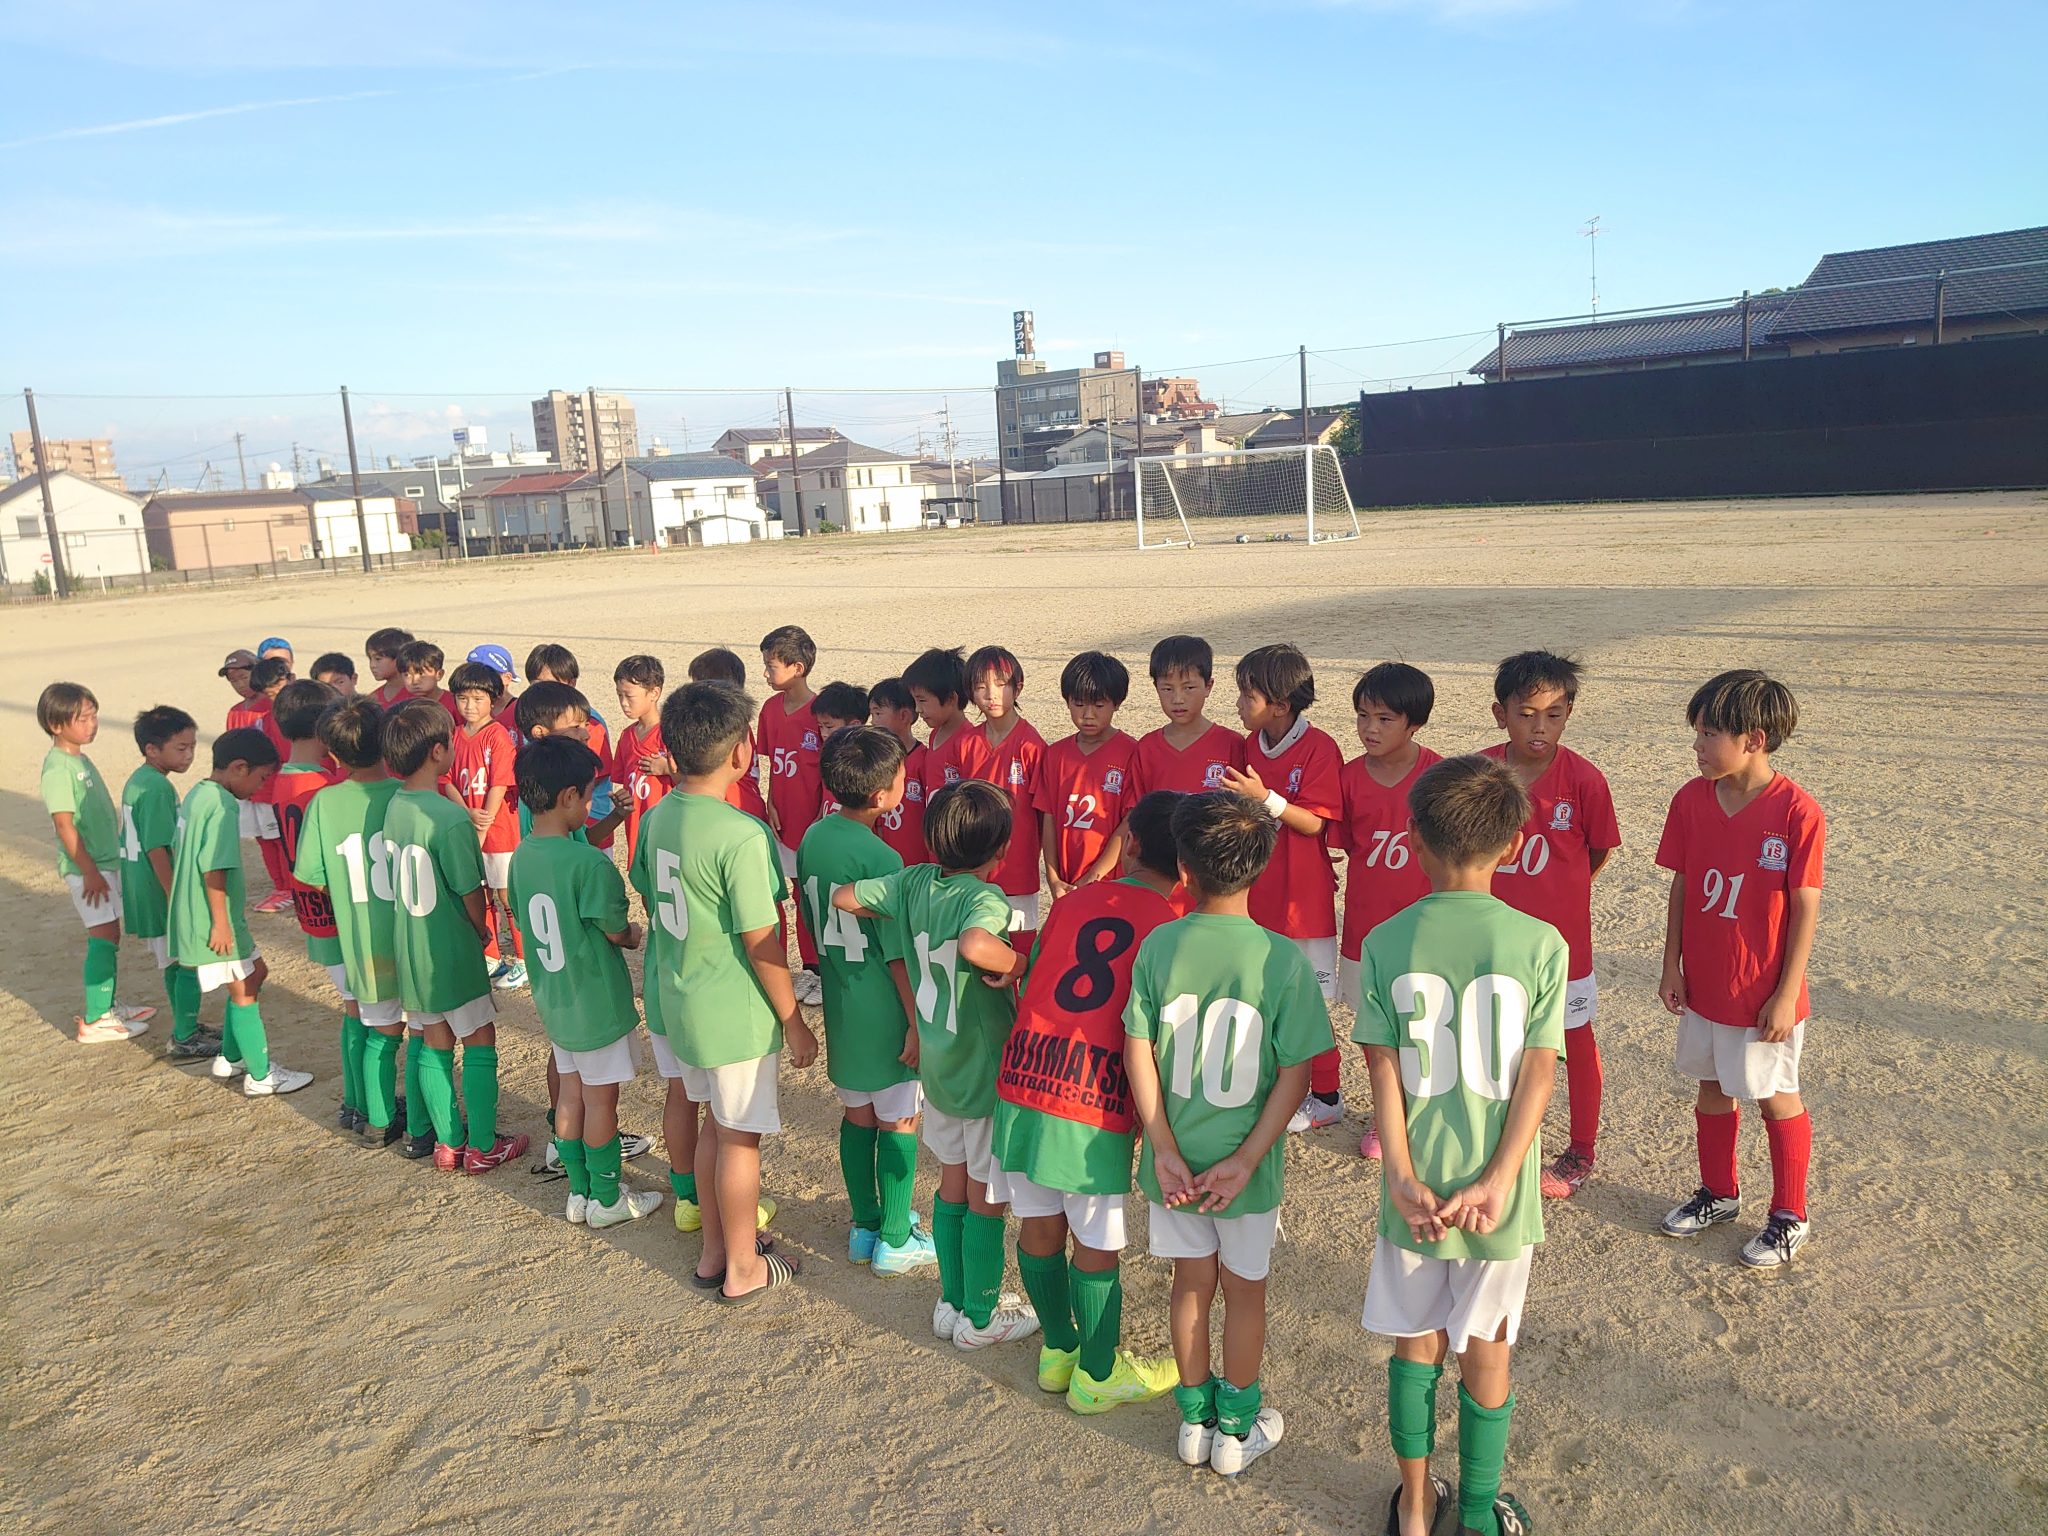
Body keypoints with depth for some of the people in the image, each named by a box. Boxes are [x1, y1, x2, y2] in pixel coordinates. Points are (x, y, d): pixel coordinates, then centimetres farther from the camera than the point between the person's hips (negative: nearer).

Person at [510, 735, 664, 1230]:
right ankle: (607, 1199, 21)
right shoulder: (589, 863, -25)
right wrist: (635, 937, 5)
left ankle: (579, 1192, 30)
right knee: (600, 1098, 7)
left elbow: (526, 921, 7)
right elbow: (616, 931, -18)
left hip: (553, 999, 7)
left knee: (571, 1092, 18)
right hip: (597, 1002, -7)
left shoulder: (521, 857, -2)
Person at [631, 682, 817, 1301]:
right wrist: (794, 1021, -9)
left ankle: (715, 1249, 37)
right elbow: (761, 944, -20)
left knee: (715, 1122, 23)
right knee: (741, 1137, 9)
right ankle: (744, 1269, 25)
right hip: (734, 1011, -7)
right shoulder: (743, 836, -24)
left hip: (676, 998, 7)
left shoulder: (657, 817, -1)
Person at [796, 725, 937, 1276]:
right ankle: (895, 1241, 18)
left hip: (840, 1005, 7)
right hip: (886, 1012, -7)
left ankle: (865, 1227, 31)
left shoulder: (814, 837, -1)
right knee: (899, 1123, 8)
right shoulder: (881, 859, -23)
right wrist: (918, 1020, -11)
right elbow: (898, 953, -19)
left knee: (856, 1115, 18)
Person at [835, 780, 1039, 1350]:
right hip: (985, 1069, -6)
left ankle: (952, 1303, 34)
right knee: (985, 1199, 10)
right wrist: (1021, 962, -28)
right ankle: (980, 1319, 24)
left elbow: (844, 897, 3)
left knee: (952, 1186, 21)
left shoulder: (916, 881, -5)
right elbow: (974, 945, -46)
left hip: (937, 1063, 7)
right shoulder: (985, 897, -24)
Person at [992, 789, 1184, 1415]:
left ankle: (1059, 1351, 38)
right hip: (1095, 1103, -4)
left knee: (1039, 1225, 18)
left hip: (1022, 1080, 4)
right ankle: (1097, 1376, 29)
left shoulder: (1073, 900, 9)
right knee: (1097, 1244, 12)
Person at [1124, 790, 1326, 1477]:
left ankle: (1195, 1419, 36)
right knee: (1243, 1289, 18)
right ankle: (1237, 1430, 34)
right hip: (1243, 1160, -2)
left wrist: (1163, 1150, -6)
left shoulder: (1158, 946, -12)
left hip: (1174, 1159, 2)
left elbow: (1137, 1052, -10)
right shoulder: (1284, 959, -17)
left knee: (1191, 1282, 20)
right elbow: (1295, 1074, -16)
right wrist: (1245, 1161, -12)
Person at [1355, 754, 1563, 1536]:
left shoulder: (1385, 943, -10)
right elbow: (1536, 1076, -13)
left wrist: (1401, 1176, -9)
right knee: (1485, 1353, 17)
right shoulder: (1541, 944, -11)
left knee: (1416, 1344, 18)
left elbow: (1384, 1072, -11)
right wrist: (1497, 1182, -12)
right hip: (1495, 1185, 0)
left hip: (1416, 1183, 1)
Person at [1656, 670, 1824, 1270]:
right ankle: (1718, 1193, 38)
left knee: (1777, 1098, 11)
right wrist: (1672, 967, 4)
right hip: (1703, 986, 5)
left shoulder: (1797, 812, -18)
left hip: (1765, 994, -5)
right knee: (1712, 1087, 19)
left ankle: (1789, 1216, 29)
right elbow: (1681, 889, 4)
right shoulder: (1691, 800, -4)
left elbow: (1805, 909, -14)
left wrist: (1785, 994, -14)